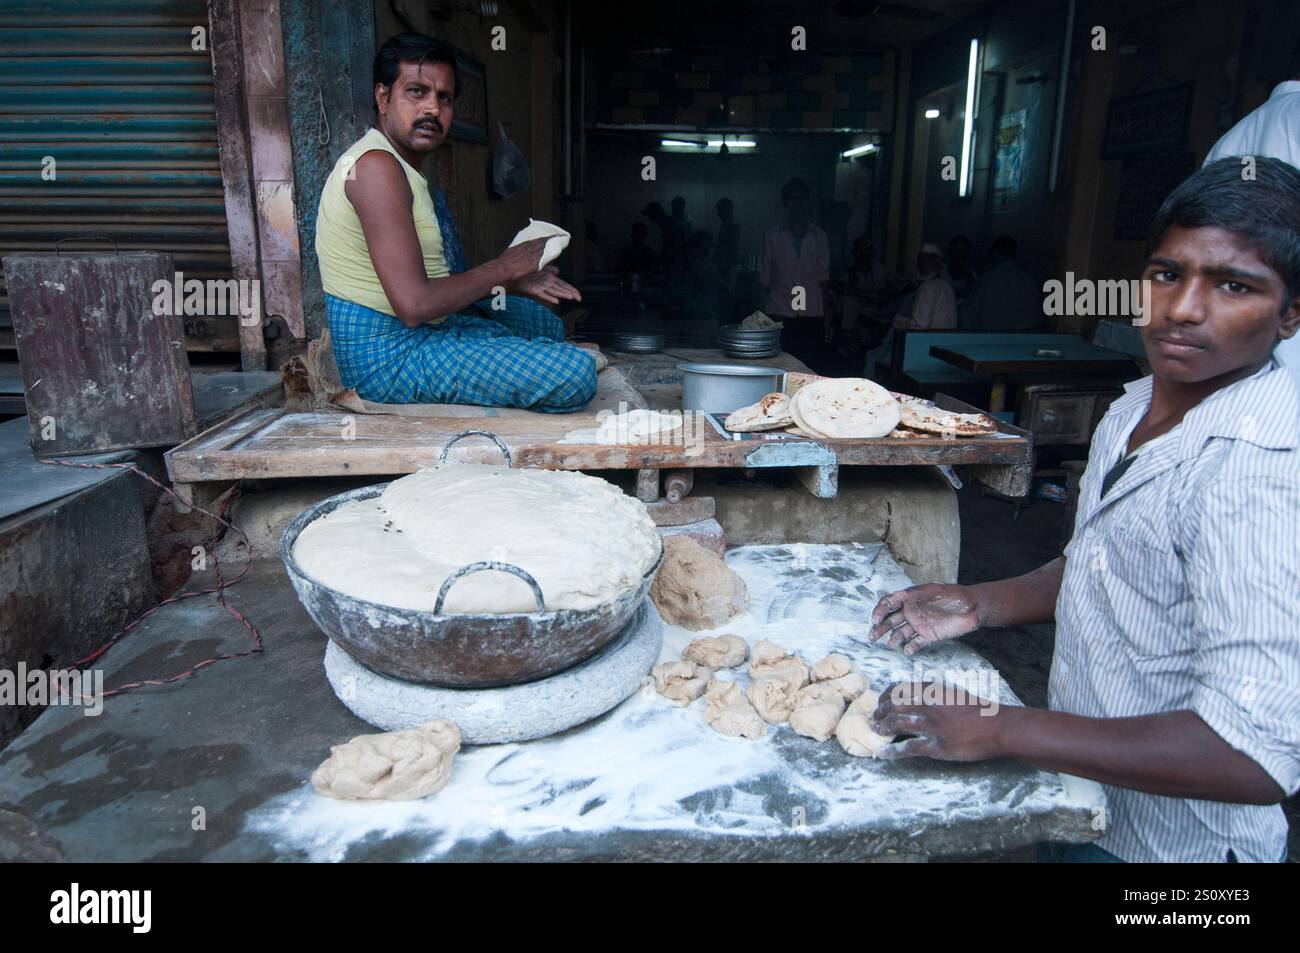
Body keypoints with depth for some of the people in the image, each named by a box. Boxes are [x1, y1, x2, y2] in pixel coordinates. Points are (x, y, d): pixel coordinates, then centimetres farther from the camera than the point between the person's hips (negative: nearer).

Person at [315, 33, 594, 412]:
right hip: (387, 355, -11)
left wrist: (517, 283, 3)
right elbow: (414, 304, -28)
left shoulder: (404, 167, 14)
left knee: (546, 323, 30)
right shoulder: (376, 166, -20)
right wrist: (504, 268, -15)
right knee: (576, 371, -23)